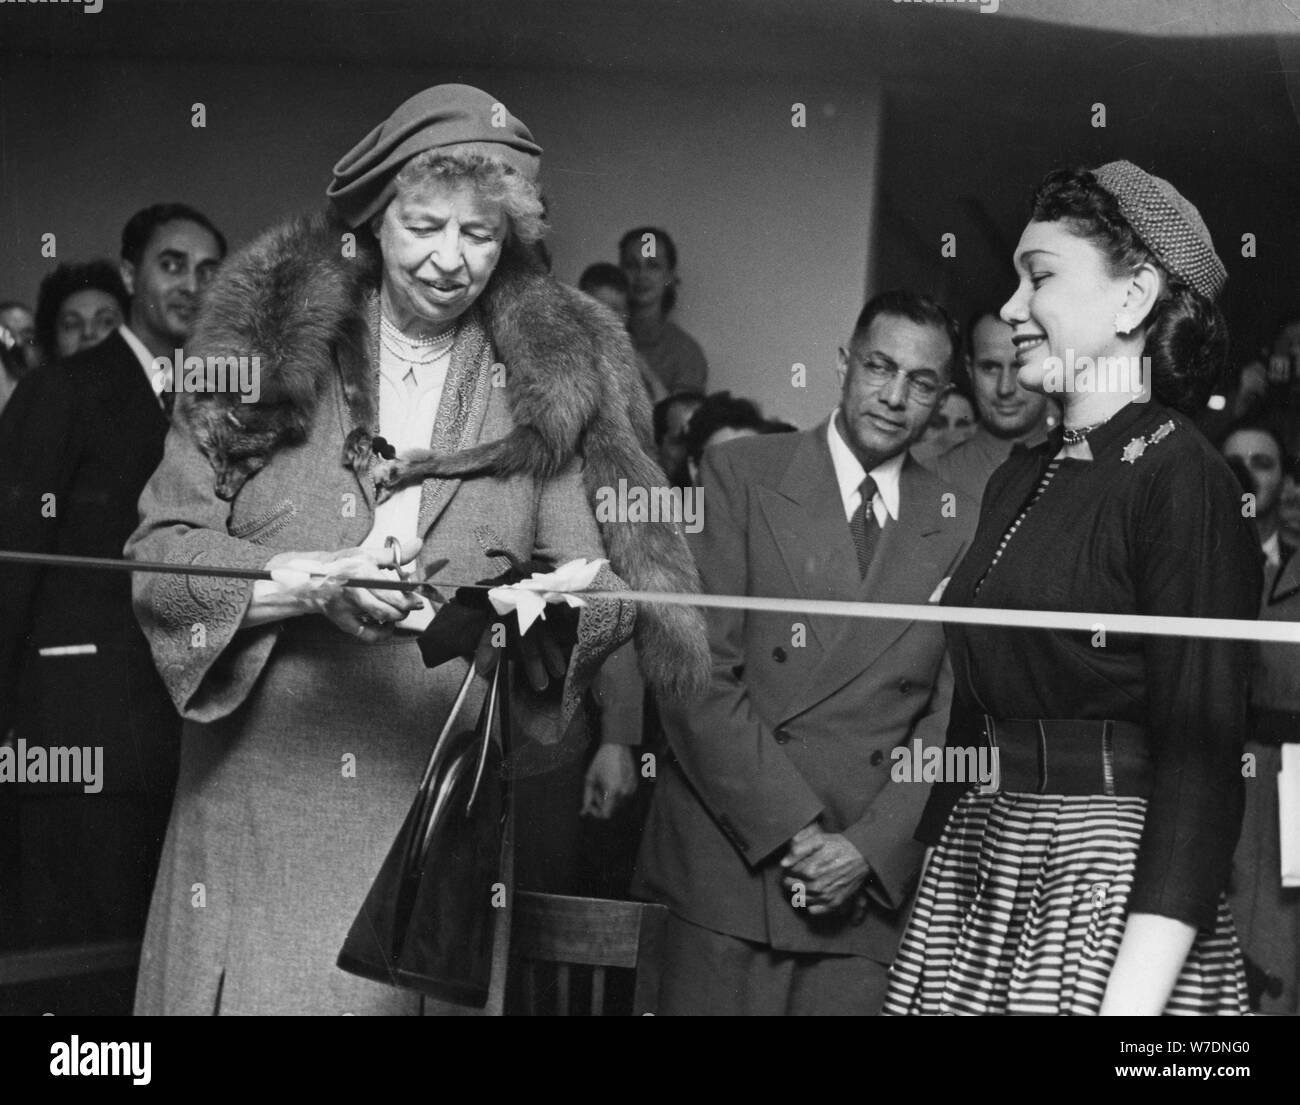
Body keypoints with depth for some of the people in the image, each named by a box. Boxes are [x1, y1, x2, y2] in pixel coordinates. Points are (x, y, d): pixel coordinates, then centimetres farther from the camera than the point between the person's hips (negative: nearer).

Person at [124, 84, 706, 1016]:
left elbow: (594, 583, 0)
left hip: (440, 806, 1)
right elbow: (160, 553, -3)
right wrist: (313, 583, -18)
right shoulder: (268, 339, 2)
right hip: (255, 804, 0)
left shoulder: (548, 377, 5)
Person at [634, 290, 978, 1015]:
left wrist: (870, 846, -9)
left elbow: (951, 719, 5)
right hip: (733, 863, -1)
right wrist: (796, 831, -11)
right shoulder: (740, 477, 1)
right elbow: (698, 673, -6)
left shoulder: (961, 528, 8)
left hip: (872, 879, 2)